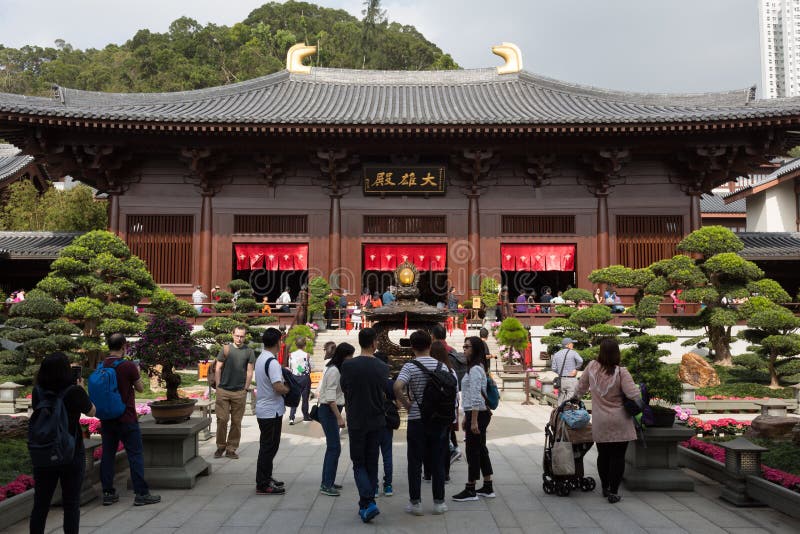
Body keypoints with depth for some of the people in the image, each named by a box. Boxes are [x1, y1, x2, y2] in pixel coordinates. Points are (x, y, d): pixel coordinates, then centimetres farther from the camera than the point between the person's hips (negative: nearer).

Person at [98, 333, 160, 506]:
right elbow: (140, 388, -3)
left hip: (106, 419, 6)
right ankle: (141, 493, 3)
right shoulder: (128, 366, -16)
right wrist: (137, 373, 12)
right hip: (126, 419, -6)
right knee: (135, 455, 1)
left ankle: (108, 493, 17)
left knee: (107, 455, 11)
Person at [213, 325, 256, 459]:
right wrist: (218, 386, 0)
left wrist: (245, 389, -1)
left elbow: (249, 372, 4)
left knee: (236, 421, 5)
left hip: (240, 392, 0)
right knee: (222, 419, 1)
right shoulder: (225, 349, 4)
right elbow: (217, 368, 6)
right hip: (223, 391, 0)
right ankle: (221, 447, 17)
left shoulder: (249, 352, 4)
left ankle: (231, 449, 14)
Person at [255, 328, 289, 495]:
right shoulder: (272, 362, -21)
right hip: (271, 411, -10)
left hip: (263, 410, 10)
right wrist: (288, 389, -9)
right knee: (268, 447, -3)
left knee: (268, 446, 19)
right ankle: (263, 485, 3)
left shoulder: (260, 359, 10)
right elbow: (278, 387, -29)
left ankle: (266, 478, 29)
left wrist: (282, 371, 12)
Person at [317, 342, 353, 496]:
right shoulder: (334, 371, -17)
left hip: (332, 410, 10)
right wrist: (339, 418, -22)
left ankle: (327, 482, 21)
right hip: (328, 410, -10)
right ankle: (326, 485, -5)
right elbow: (330, 398, -22)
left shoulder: (337, 369, 12)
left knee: (332, 447, 14)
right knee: (334, 448, -9)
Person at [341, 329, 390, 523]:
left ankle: (368, 503, -11)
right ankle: (366, 505, 20)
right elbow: (384, 395, 6)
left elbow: (344, 389, 4)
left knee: (359, 463, 6)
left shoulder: (348, 365, -11)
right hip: (377, 421, 2)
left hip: (356, 422, -2)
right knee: (372, 463, 13)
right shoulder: (383, 367, -5)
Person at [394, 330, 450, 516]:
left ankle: (415, 502, 11)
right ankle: (439, 502, 15)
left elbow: (397, 387, -24)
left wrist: (406, 404, -9)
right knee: (437, 462, 10)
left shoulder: (410, 366, -9)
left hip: (416, 419, -3)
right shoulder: (441, 365, 1)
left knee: (415, 462, 6)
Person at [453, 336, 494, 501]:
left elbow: (476, 397, -22)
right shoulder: (475, 368, 16)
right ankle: (488, 487, 22)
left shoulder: (475, 369, -17)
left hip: (478, 414, -10)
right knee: (480, 449, 15)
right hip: (477, 414, 10)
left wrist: (474, 421, -23)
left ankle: (470, 490, 6)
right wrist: (466, 417, 21)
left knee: (473, 450, -2)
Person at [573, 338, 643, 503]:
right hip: (620, 423, -3)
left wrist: (576, 397, 30)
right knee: (617, 457, 4)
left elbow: (581, 386, 11)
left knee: (603, 455, 15)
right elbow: (635, 396, -18)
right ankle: (613, 492, 7)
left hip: (600, 423, 3)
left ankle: (605, 488, 28)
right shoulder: (621, 372, -15)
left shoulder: (592, 367, -4)